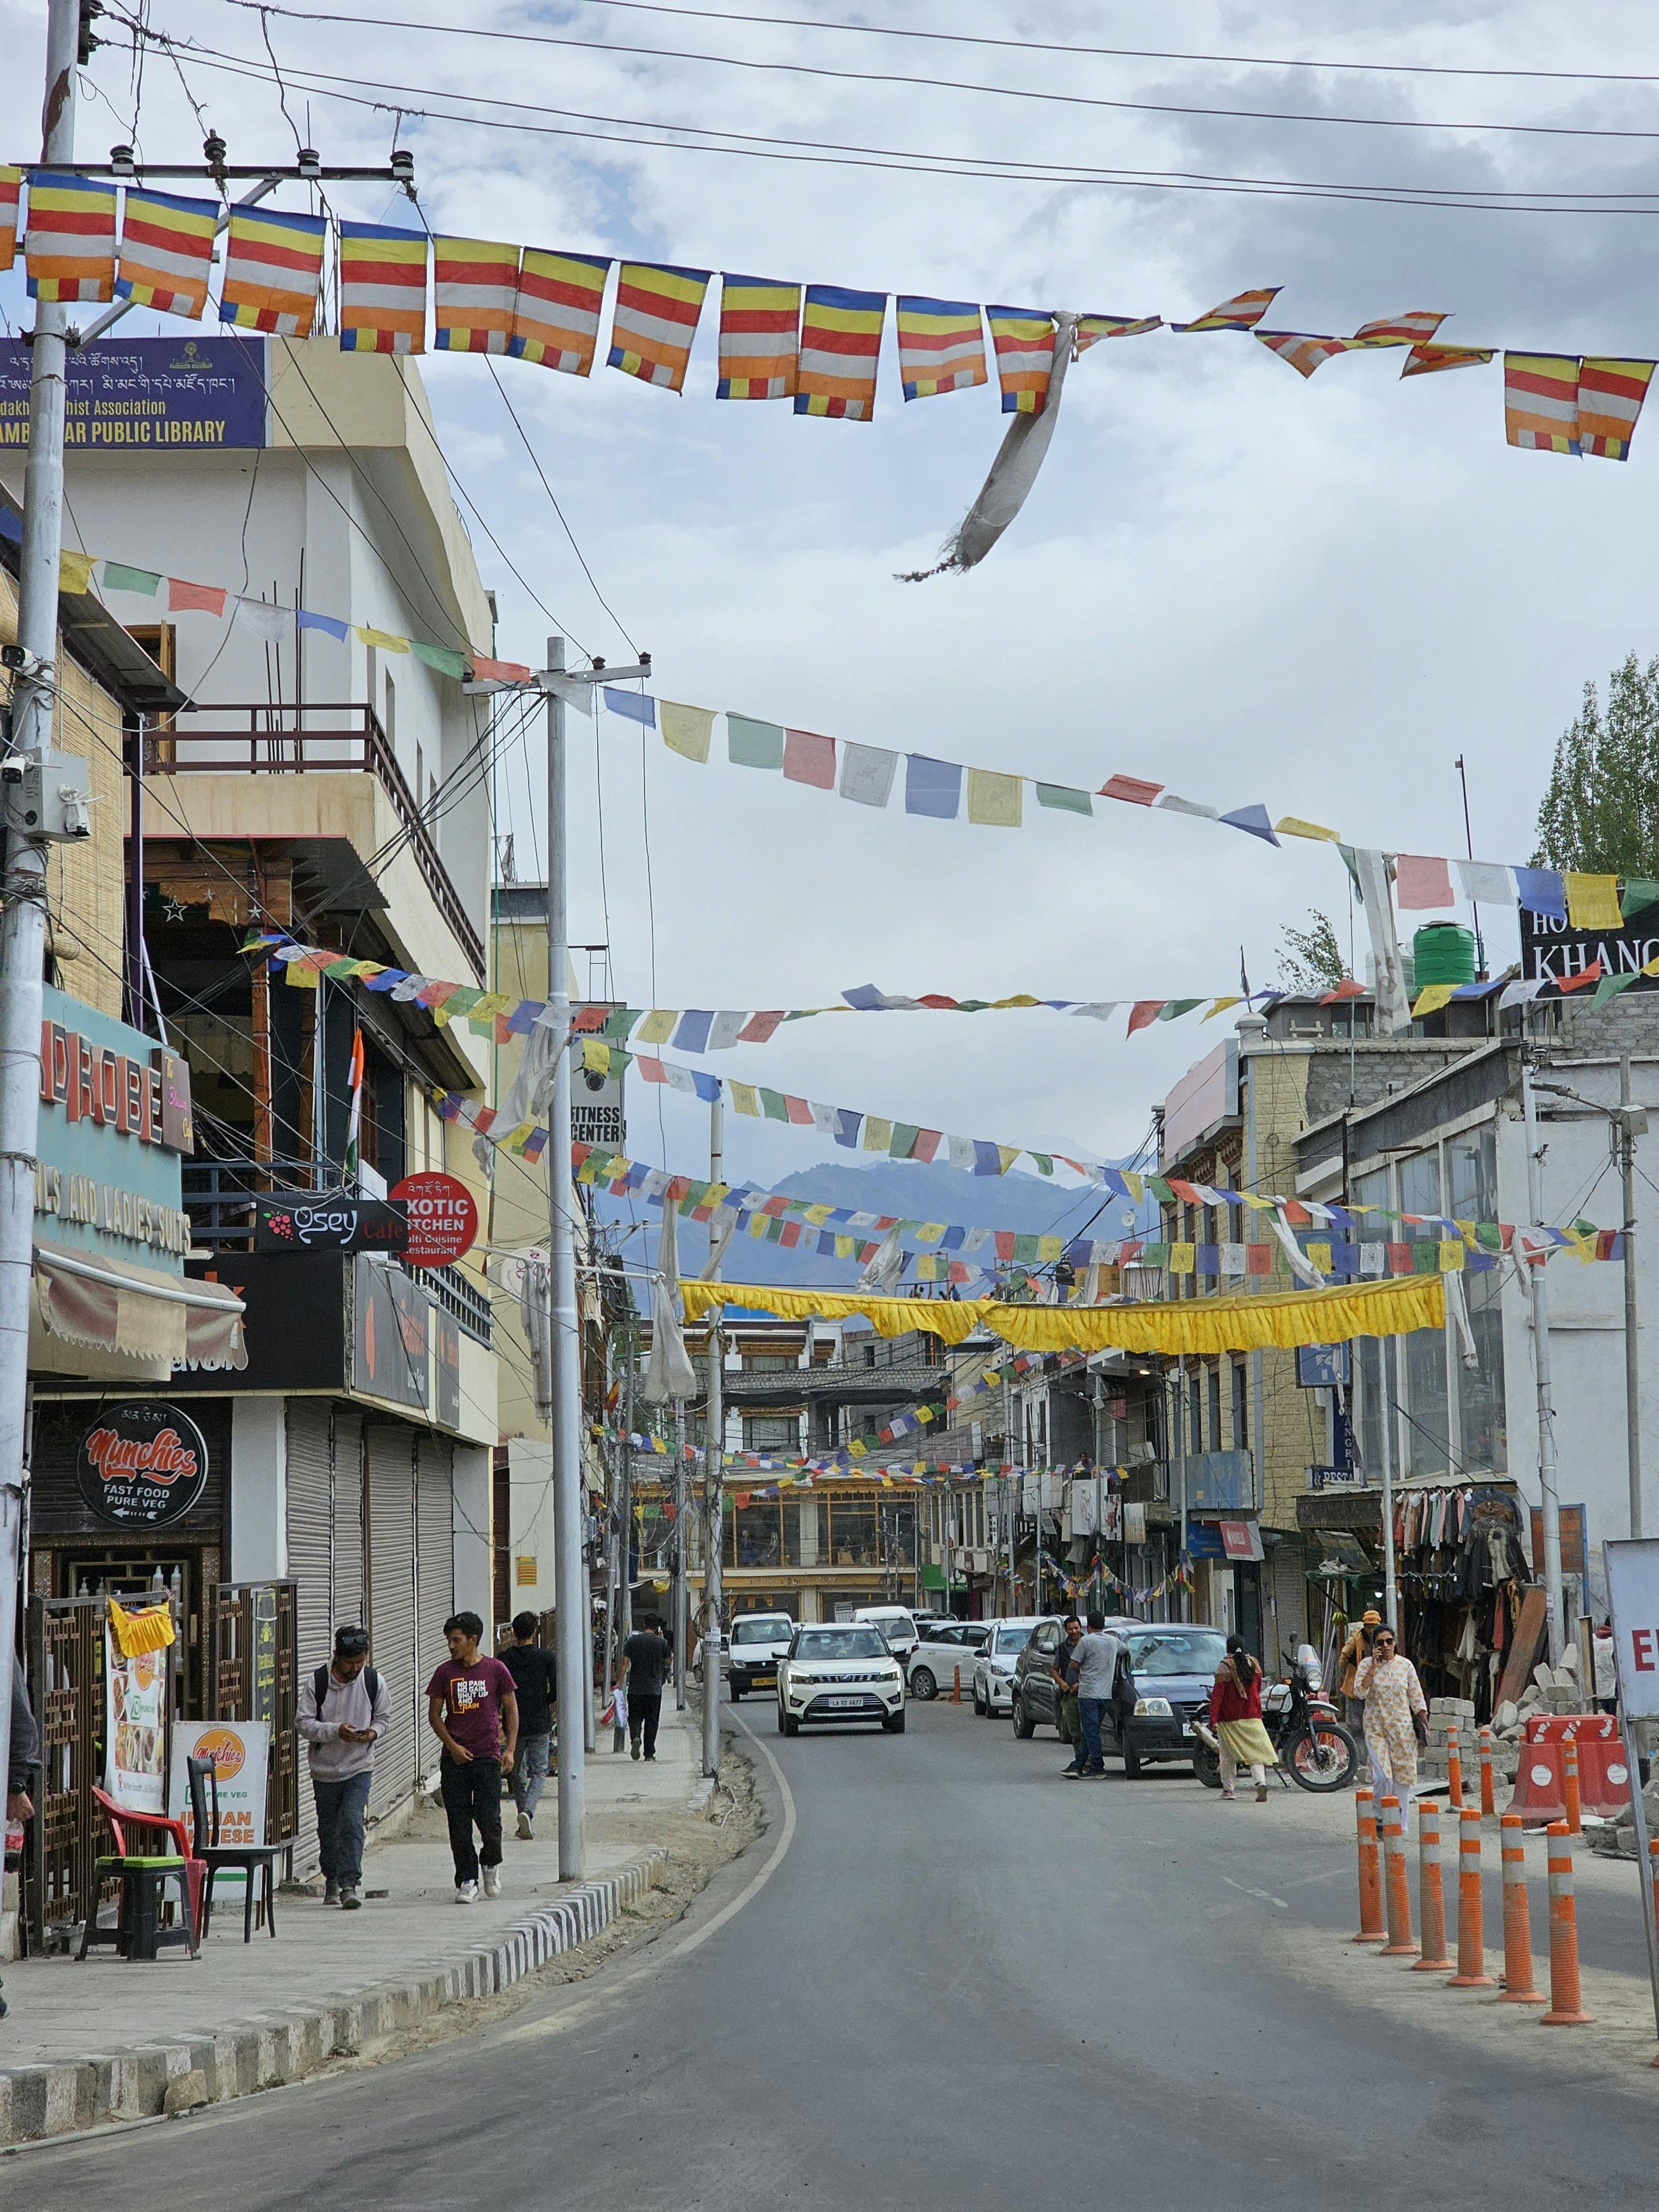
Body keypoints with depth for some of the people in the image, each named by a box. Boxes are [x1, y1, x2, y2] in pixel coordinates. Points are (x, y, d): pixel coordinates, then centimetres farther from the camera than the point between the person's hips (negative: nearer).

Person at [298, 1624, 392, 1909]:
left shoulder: (374, 1682, -2)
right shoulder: (315, 1682, -8)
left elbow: (384, 1717, 10)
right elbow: (305, 1724, -9)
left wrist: (374, 1732, -13)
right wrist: (336, 1731, -24)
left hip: (359, 1768, -1)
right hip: (325, 1769, 1)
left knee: (352, 1822, -16)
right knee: (328, 1828, 11)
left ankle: (350, 1884, -16)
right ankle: (332, 1879, 30)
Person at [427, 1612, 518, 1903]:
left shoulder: (495, 1670, 1)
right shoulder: (445, 1672, 5)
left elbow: (511, 1710, 7)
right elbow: (434, 1714, 9)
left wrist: (510, 1749, -2)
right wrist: (452, 1745, -5)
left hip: (488, 1758, -2)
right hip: (455, 1759, 2)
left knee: (489, 1820, -7)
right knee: (459, 1824, 0)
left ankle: (491, 1864, 22)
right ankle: (467, 1882, 9)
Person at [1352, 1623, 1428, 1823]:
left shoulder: (1405, 1665, 5)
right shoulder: (1367, 1665, 0)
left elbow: (1417, 1698, 10)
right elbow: (1361, 1692, -14)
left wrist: (1425, 1724, 3)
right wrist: (1374, 1665, -15)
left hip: (1403, 1729, 2)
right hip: (1376, 1729, -2)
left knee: (1403, 1776, 3)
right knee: (1382, 1776, -14)